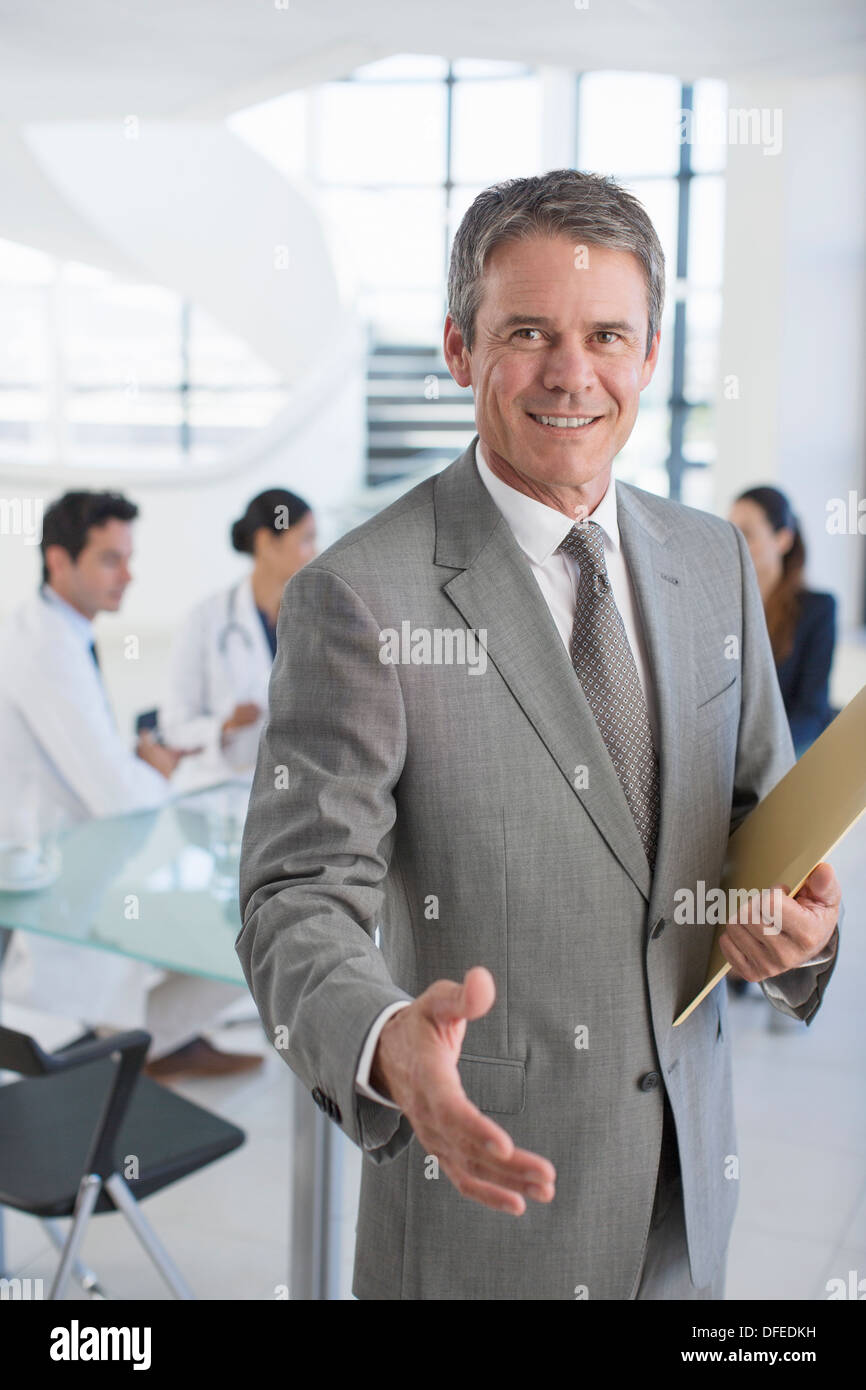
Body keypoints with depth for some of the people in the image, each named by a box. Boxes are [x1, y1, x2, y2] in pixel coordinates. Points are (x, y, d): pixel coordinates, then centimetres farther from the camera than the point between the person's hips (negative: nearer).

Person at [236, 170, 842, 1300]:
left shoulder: (715, 561, 1)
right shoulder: (357, 598, -17)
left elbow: (763, 808, 10)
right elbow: (300, 897, -19)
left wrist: (798, 921, -12)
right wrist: (387, 1043, -39)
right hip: (488, 1175, -5)